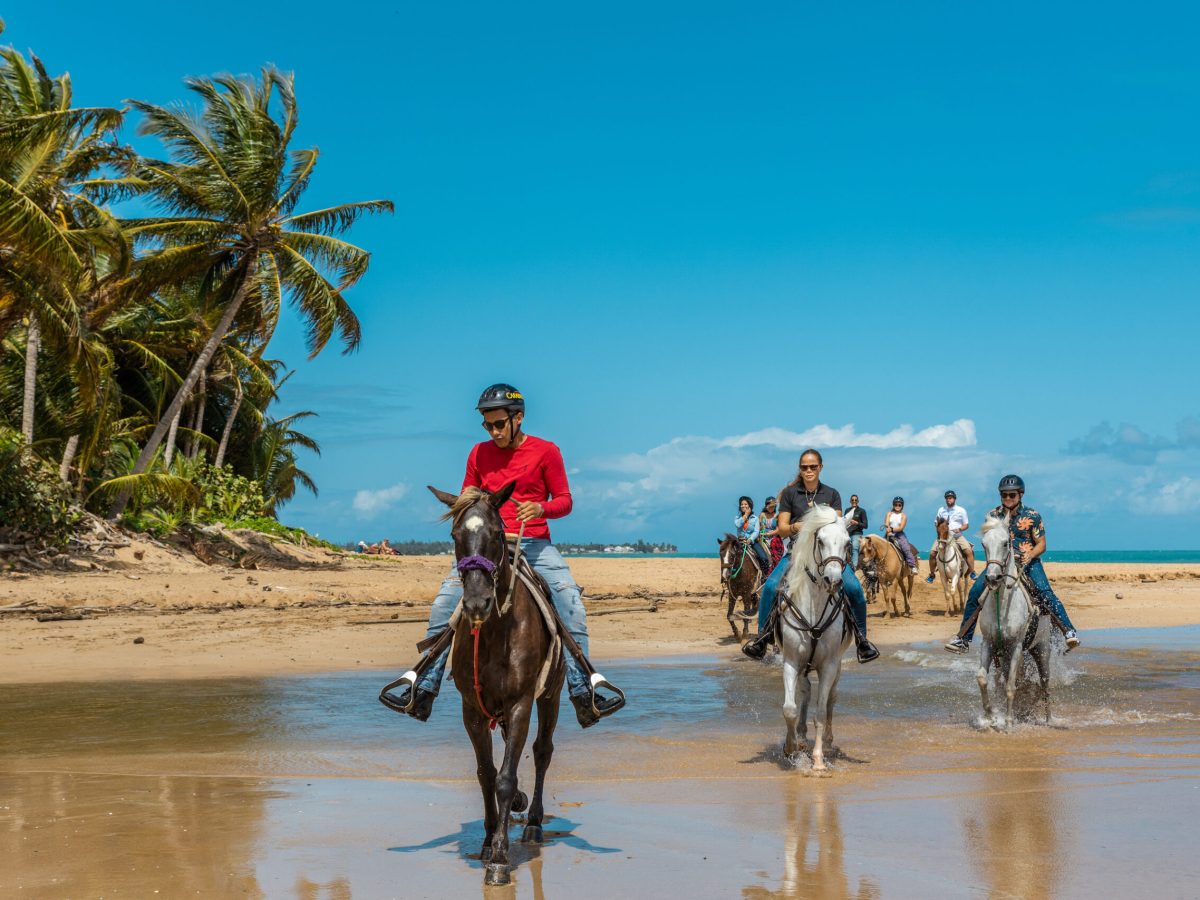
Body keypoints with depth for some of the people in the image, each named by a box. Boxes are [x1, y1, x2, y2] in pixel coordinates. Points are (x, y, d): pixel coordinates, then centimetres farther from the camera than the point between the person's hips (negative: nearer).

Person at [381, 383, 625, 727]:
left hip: (534, 544, -2)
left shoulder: (546, 451, 2)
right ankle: (422, 686, -8)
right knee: (445, 601, -15)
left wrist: (541, 508, -18)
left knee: (570, 600, -22)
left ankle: (583, 689, -18)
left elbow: (564, 500, 3)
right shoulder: (479, 453, 12)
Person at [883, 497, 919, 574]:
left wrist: (892, 529, -22)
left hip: (900, 535, -3)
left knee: (906, 548, -22)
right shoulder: (889, 514, 10)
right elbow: (886, 524, -3)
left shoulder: (903, 516, 2)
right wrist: (888, 531, -22)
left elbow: (901, 528, -9)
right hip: (890, 535, 3)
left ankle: (913, 566, -24)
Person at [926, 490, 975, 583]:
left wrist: (960, 529, -14)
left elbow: (966, 525, 6)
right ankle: (931, 574, 4)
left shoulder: (961, 510, 5)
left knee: (969, 551, -22)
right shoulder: (941, 510, 10)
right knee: (932, 553, -14)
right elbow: (936, 523, 16)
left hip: (957, 536, -1)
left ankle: (972, 573, -12)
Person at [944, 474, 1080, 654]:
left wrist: (1029, 556, -23)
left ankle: (1069, 632, -24)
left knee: (1045, 592, -26)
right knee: (975, 592, -13)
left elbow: (1041, 544, -3)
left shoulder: (1032, 515, -4)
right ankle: (963, 639, -4)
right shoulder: (993, 515, 4)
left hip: (1028, 561, -3)